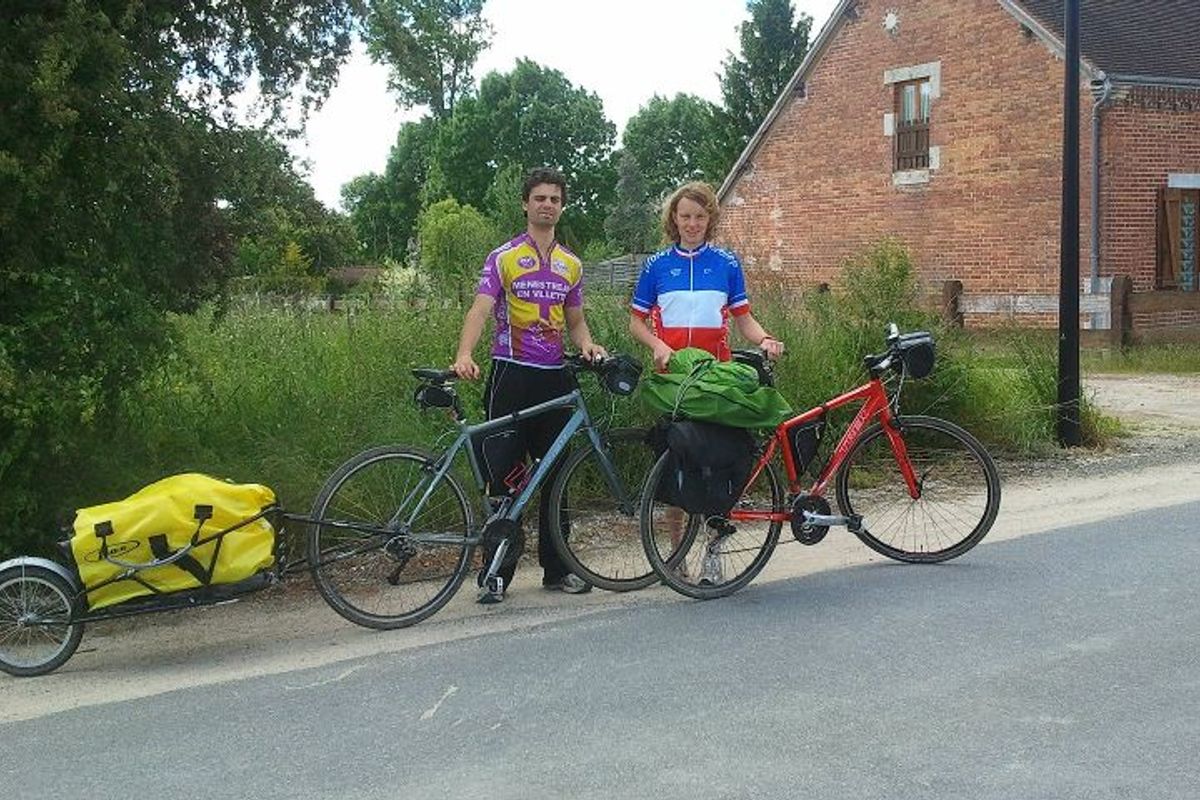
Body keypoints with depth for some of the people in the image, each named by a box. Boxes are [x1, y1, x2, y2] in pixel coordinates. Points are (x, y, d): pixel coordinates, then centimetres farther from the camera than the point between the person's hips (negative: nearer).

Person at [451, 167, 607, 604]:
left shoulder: (571, 264, 14)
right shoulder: (503, 257, -2)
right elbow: (481, 309, -13)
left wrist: (586, 343, -4)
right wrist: (464, 355, -31)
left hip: (555, 377, 5)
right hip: (511, 375, -5)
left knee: (555, 475, 10)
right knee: (503, 476, -4)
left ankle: (556, 568, 20)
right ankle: (495, 574, 3)